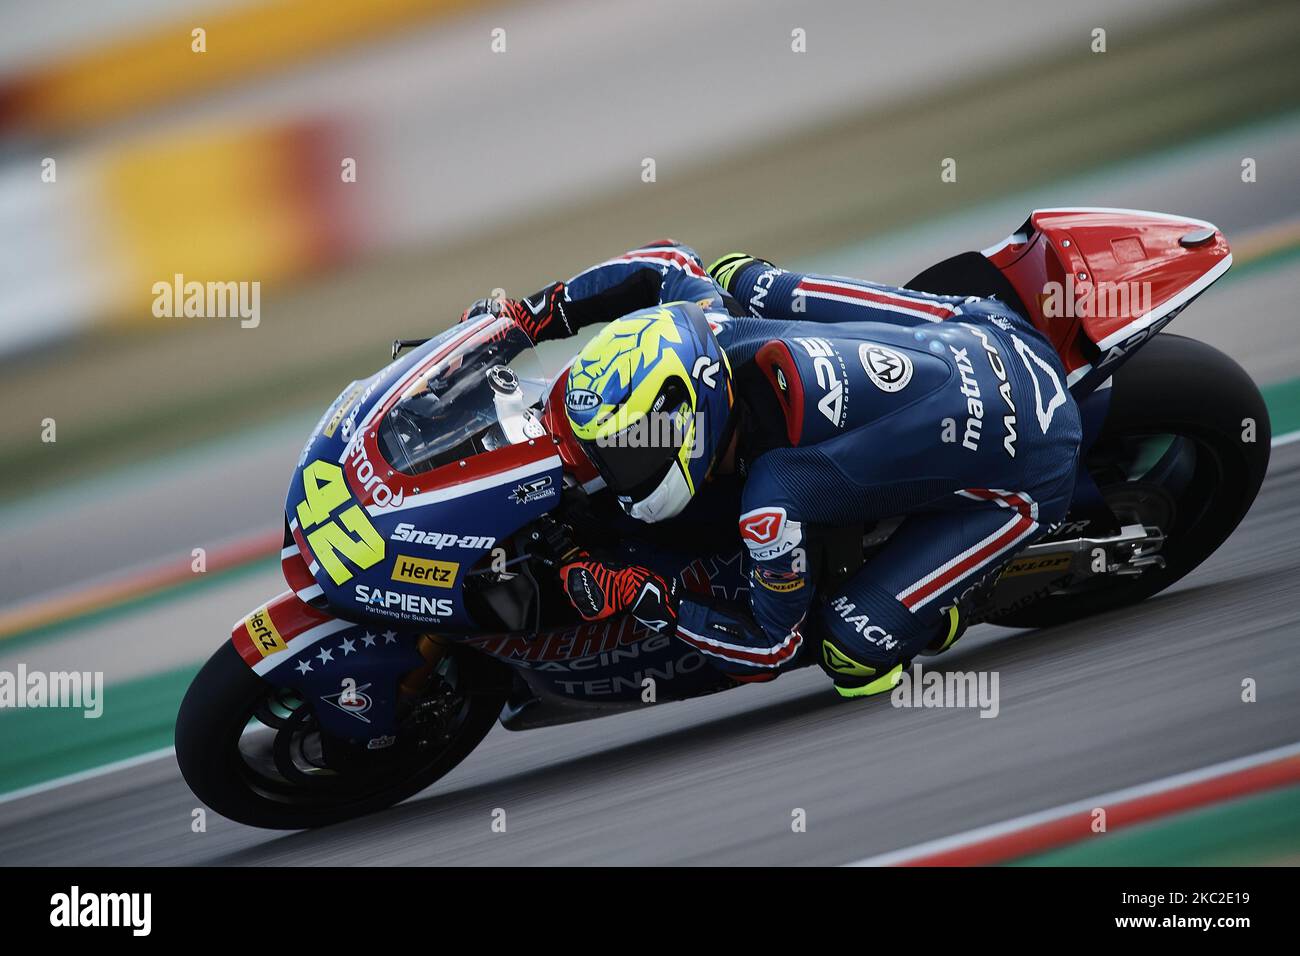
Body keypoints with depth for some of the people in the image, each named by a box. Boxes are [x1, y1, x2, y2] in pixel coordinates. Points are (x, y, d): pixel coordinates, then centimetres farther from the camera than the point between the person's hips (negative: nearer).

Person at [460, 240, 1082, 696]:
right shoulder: (715, 327, -15)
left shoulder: (774, 504, -32)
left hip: (1026, 468, -7)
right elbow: (667, 264, 9)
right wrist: (539, 314, 7)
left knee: (852, 647, -16)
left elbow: (772, 648, -16)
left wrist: (646, 600, -17)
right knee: (742, 281, 11)